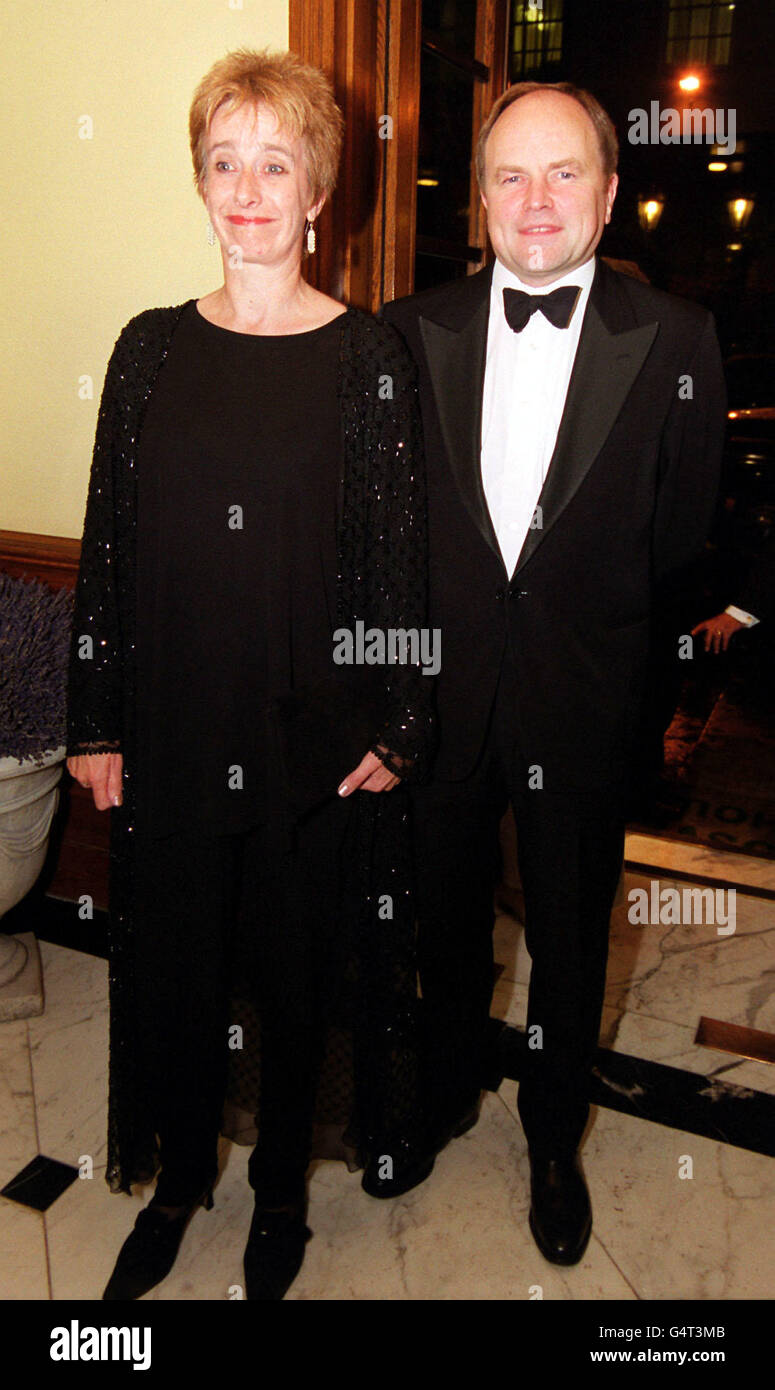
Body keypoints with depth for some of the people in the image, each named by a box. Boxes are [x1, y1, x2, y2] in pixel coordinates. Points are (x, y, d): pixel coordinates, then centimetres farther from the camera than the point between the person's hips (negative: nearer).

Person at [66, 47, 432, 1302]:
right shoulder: (152, 349, 3)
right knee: (172, 954, 16)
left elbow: (397, 550, -4)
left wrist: (395, 725, -6)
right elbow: (109, 543, 3)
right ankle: (179, 1177, 42)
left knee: (300, 960, 13)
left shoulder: (369, 356, -4)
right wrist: (97, 722, 1)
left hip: (313, 726, -2)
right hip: (173, 725, 3)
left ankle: (283, 1187, 39)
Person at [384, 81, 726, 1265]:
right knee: (446, 912, 20)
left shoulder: (674, 340, -5)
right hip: (441, 691, 2)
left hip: (582, 699, -1)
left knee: (570, 933, 16)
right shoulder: (411, 332, -1)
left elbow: (682, 534, -1)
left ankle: (555, 1139, 42)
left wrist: (604, 629, 0)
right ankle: (450, 1088, 48)